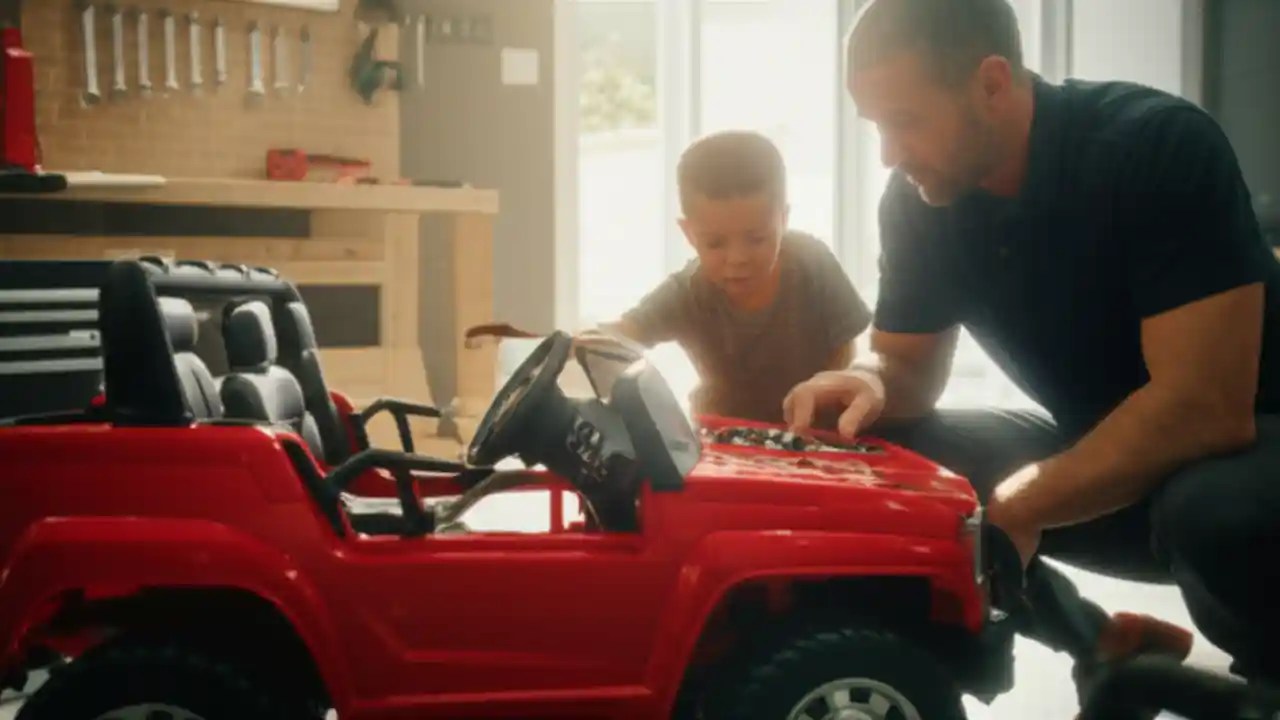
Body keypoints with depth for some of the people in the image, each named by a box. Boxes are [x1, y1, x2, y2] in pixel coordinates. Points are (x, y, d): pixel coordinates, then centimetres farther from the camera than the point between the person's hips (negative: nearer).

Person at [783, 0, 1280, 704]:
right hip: (1095, 455, 6)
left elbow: (1207, 407, -30)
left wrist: (1014, 508, -27)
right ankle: (1105, 650, 5)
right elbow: (908, 364, 3)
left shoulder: (1160, 145, -25)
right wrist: (871, 384, -21)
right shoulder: (921, 194, -8)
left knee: (1216, 511, -39)